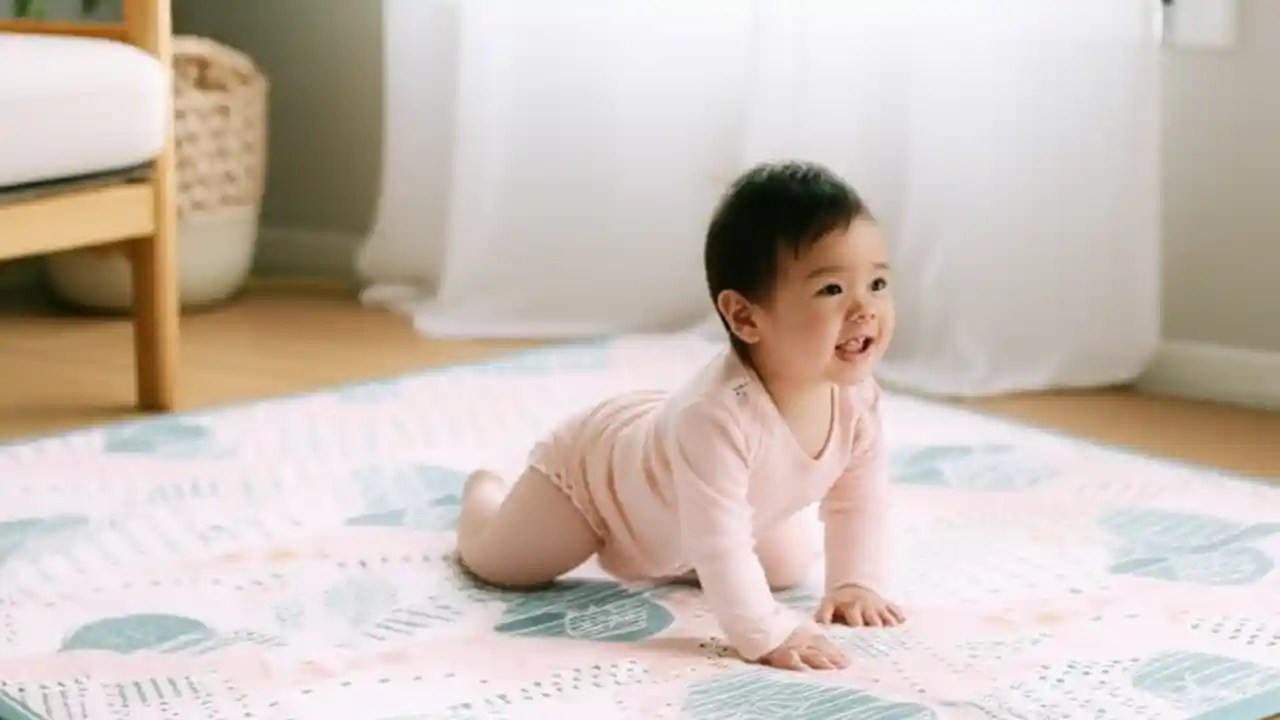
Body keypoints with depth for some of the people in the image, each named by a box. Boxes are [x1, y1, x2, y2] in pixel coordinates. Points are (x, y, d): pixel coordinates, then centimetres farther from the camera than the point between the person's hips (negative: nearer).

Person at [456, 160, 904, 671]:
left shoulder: (857, 397, -28)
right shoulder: (717, 415, -51)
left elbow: (859, 496, -10)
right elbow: (719, 546, -48)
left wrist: (854, 583, -15)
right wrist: (765, 634, -51)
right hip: (594, 464, -6)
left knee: (788, 569, 16)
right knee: (492, 560, 7)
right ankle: (485, 490, 42)